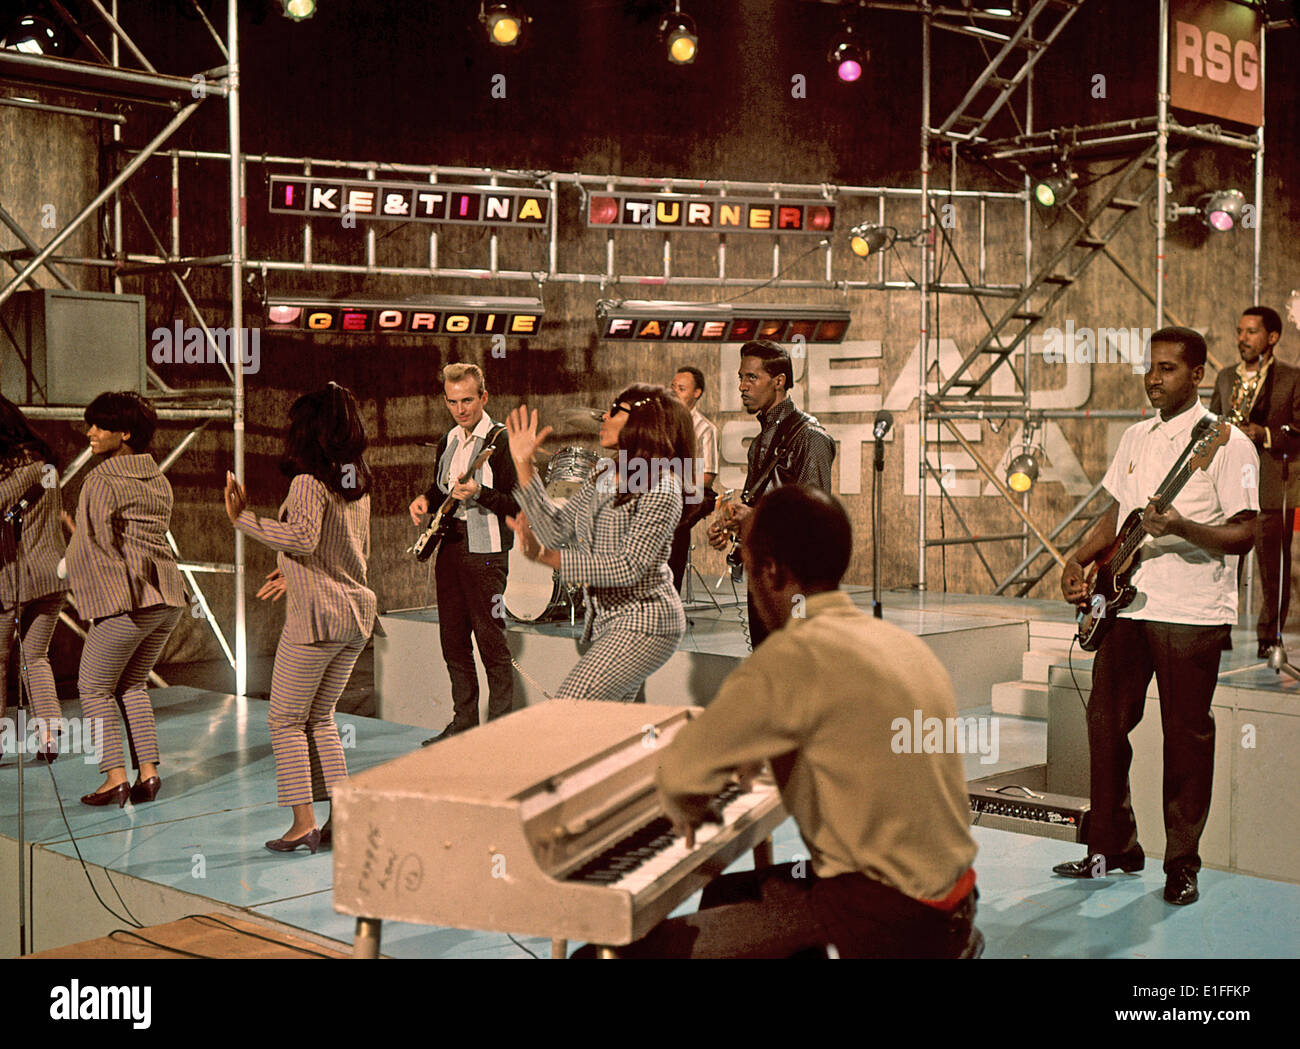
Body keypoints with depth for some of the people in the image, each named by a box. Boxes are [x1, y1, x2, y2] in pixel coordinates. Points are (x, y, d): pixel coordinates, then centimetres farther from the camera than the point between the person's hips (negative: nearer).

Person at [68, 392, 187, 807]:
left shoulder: (101, 481, -9)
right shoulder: (158, 479, 14)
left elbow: (97, 545, -11)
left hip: (128, 601, -8)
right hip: (168, 596, 8)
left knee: (94, 687, 6)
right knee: (133, 684, 18)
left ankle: (115, 776, 0)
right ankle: (148, 772, 10)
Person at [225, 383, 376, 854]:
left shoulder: (310, 482, -12)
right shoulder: (358, 483, 12)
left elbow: (303, 537, -27)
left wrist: (244, 518, -18)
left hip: (316, 613, -8)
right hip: (355, 610, 8)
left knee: (286, 720, 3)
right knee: (321, 718, 17)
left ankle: (303, 822, 1)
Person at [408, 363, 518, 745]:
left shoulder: (501, 441, -10)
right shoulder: (448, 441, 14)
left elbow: (518, 505, -15)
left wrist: (479, 493, -28)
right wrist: (426, 500, 7)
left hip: (485, 552, -8)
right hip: (449, 548, 8)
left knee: (491, 642, -5)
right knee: (452, 641, 11)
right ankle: (464, 722, 21)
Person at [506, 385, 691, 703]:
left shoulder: (660, 489, -16)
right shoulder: (605, 479, 12)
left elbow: (629, 567, -22)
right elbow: (557, 529, 5)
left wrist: (547, 557, -25)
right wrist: (523, 464, 2)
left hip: (644, 624, -9)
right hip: (606, 619, 9)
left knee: (570, 703, -18)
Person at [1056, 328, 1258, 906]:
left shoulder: (1227, 442, -6)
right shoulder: (1136, 437, 14)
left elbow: (1244, 533, -11)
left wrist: (1182, 528, -27)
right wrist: (1079, 560, 9)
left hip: (1192, 612, -6)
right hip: (1127, 603, 6)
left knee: (1186, 736, 1)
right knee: (1105, 721, 7)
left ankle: (1182, 864, 13)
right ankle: (1113, 847, 21)